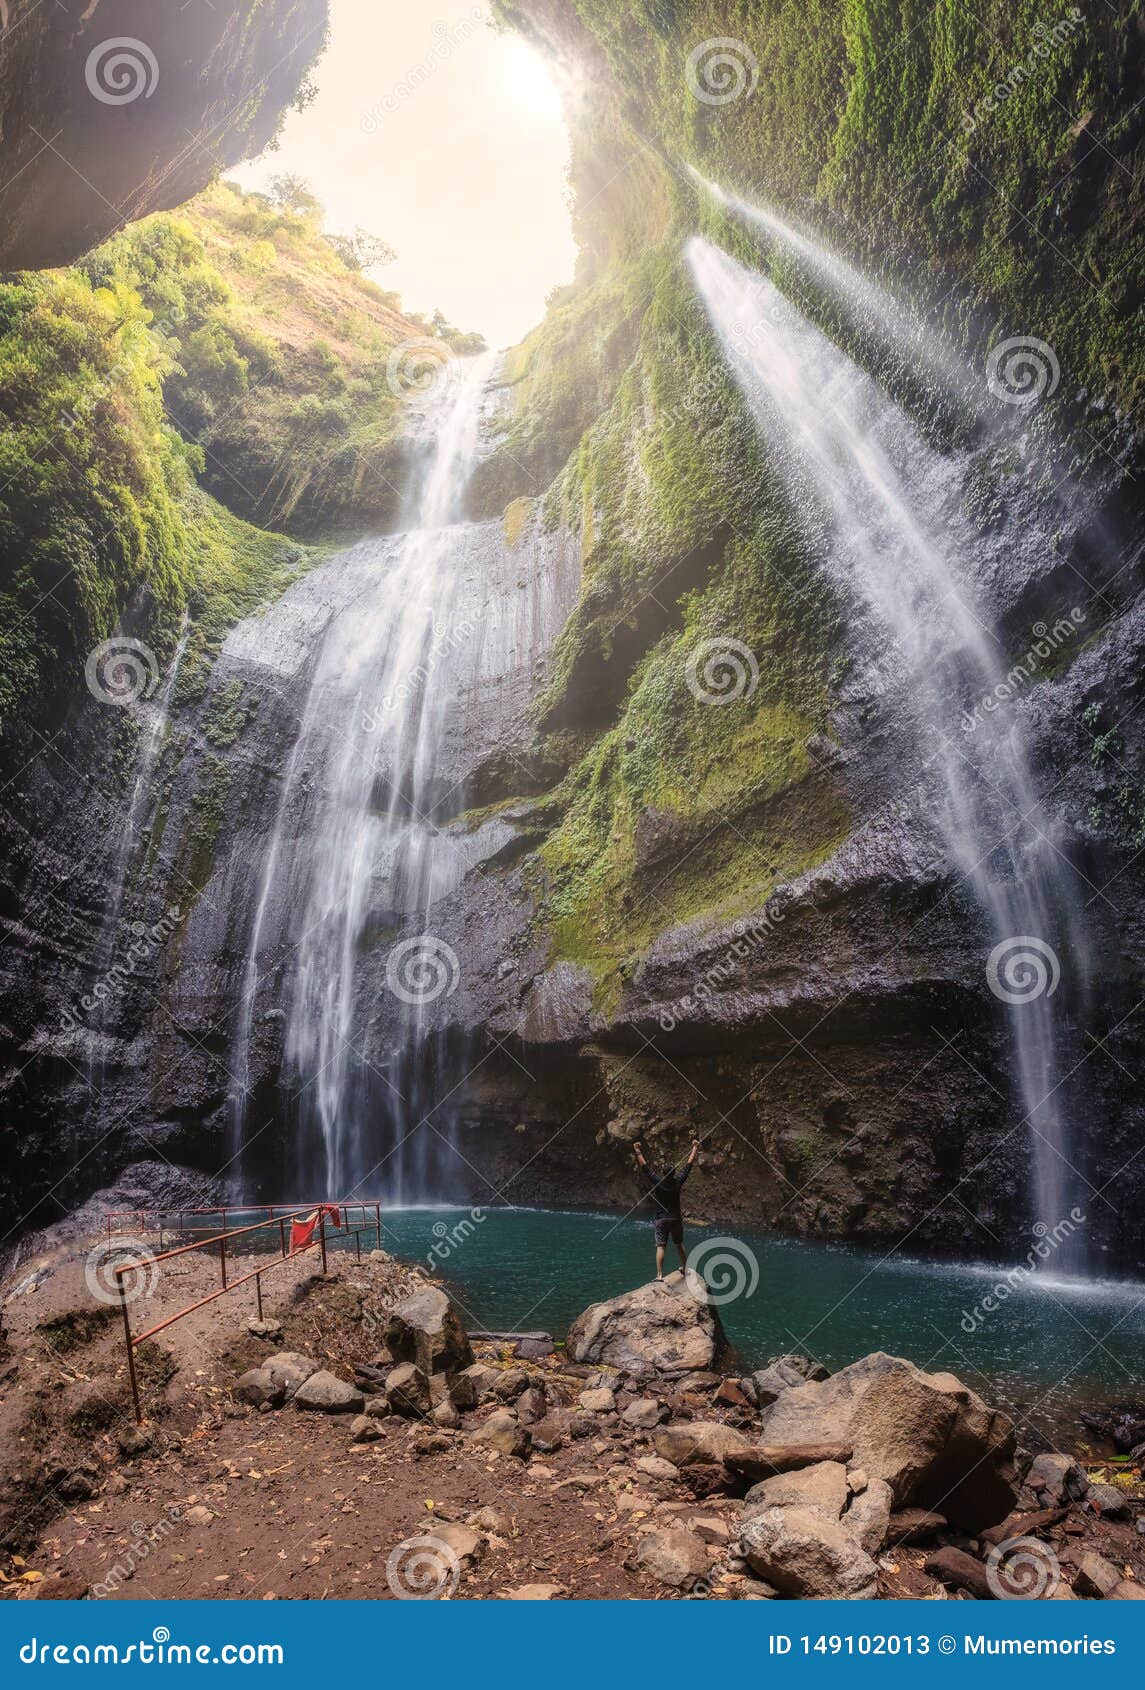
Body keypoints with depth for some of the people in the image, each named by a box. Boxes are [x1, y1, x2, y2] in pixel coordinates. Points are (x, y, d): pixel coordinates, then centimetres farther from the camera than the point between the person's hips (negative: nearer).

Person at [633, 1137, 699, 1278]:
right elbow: (688, 1165, 1)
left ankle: (660, 1275, -16)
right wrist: (695, 1147, 9)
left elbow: (644, 1167, -10)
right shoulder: (677, 1181, -6)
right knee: (679, 1244, 20)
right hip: (676, 1219, 3)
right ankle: (686, 1268, 30)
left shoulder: (657, 1181, -12)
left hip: (661, 1219, -3)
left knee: (661, 1247, -8)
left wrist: (638, 1151, -3)